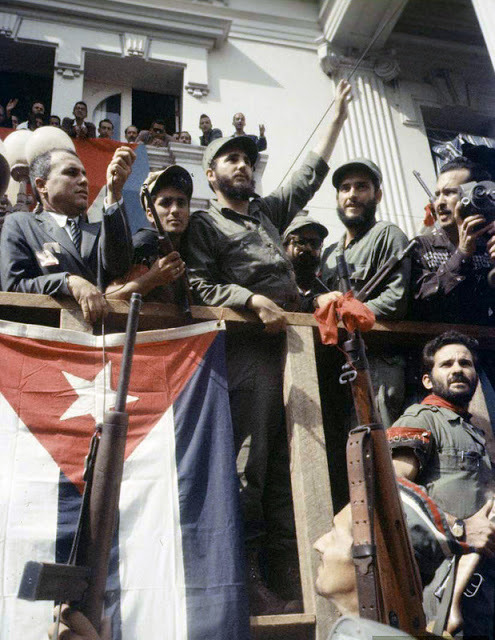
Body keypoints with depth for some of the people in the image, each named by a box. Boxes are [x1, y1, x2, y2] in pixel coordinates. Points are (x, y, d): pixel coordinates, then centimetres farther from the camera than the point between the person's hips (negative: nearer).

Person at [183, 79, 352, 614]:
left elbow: (309, 175, 35)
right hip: (245, 349, -6)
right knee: (248, 463, -9)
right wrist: (253, 300, -16)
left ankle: (288, 576, 8)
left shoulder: (268, 211, 27)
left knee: (287, 464, 3)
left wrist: (337, 117, 38)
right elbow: (199, 285, -5)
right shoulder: (203, 224, 9)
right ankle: (246, 577, -2)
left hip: (289, 343, 6)